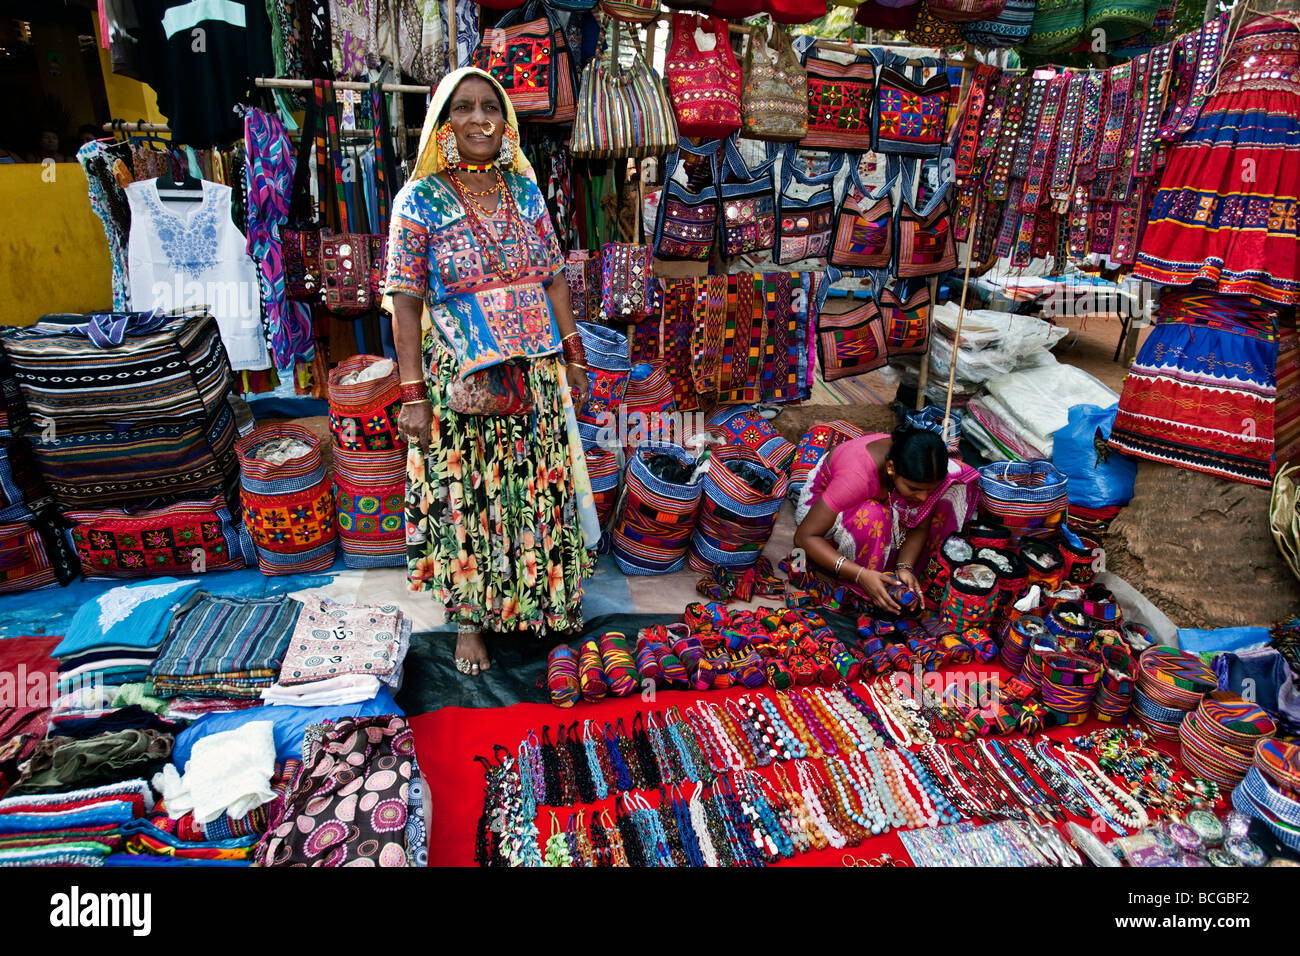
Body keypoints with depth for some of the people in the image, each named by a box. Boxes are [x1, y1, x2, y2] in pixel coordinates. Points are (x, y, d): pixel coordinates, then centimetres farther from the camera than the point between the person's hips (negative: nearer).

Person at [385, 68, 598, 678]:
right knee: (467, 496, 5)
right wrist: (413, 394, -13)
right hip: (461, 375, -3)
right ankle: (470, 617, 23)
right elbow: (406, 302, -7)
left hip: (536, 369, 4)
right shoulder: (420, 200, -4)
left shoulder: (525, 191, 7)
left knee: (538, 484, 12)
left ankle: (545, 595, 34)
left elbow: (554, 279, 10)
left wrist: (573, 357, 7)